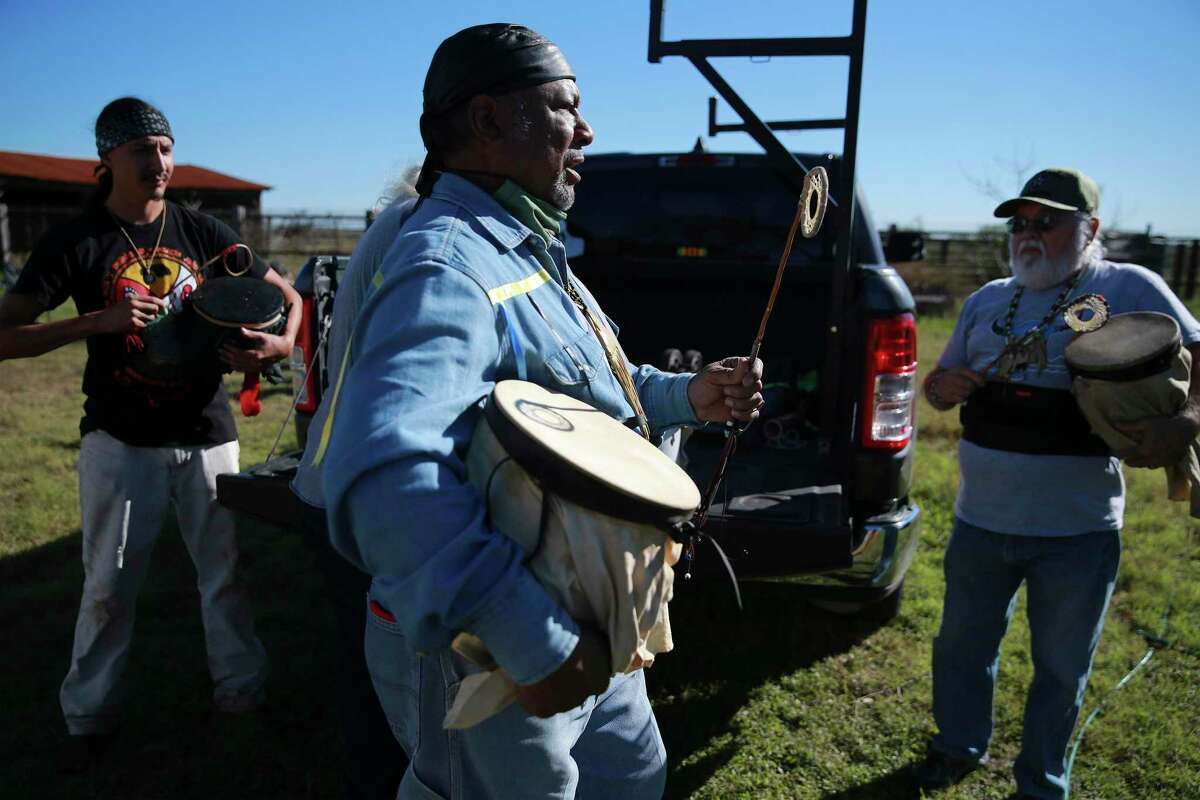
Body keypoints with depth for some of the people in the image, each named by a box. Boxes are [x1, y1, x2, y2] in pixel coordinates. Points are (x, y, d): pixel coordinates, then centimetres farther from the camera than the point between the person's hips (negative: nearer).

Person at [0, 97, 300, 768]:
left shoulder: (202, 231, 3)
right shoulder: (76, 241, -3)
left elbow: (288, 295, 6)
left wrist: (280, 345, -15)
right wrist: (99, 321, -23)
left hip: (207, 434, 2)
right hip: (121, 439, -1)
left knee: (225, 572, 11)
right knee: (109, 585, 8)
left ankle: (243, 692, 27)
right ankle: (90, 718, 26)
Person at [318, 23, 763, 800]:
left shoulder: (530, 251, 9)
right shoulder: (448, 269, -26)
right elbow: (388, 477, -42)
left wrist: (688, 396, 2)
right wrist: (534, 642, -39)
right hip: (489, 664, -10)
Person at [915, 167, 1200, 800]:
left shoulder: (1131, 289, -5)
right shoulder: (986, 301, 8)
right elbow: (940, 383, 15)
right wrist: (943, 387, -9)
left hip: (1078, 531, -4)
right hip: (979, 519, 4)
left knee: (1061, 667, 14)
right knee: (962, 644, 18)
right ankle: (959, 746, 42)